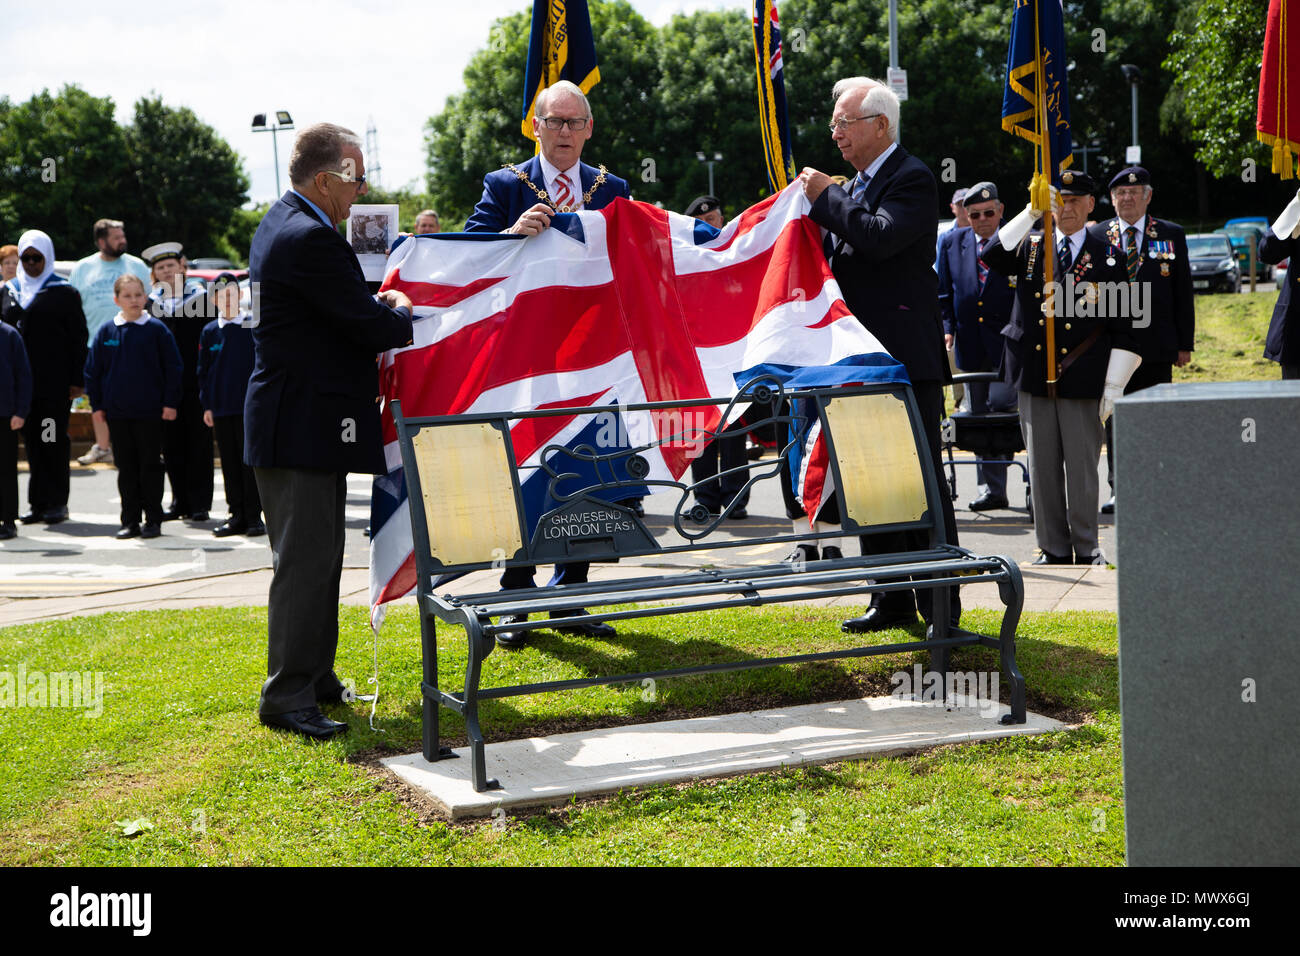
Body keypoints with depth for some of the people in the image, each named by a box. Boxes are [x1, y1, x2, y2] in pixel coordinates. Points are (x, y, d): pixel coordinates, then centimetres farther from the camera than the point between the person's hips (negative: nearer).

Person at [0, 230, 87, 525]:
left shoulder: (64, 292, 0)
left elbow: (79, 338, -2)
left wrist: (76, 380, -8)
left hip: (54, 381, -4)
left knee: (54, 442, -4)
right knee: (32, 442, 5)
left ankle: (57, 502, 3)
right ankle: (38, 503, 9)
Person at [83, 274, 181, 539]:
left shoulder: (156, 329, -2)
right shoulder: (106, 331, 4)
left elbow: (173, 367, 0)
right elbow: (93, 370, 10)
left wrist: (170, 403, -4)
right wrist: (96, 405, 5)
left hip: (150, 411, -2)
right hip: (116, 411, 2)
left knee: (150, 466, 3)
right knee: (126, 468, 7)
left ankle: (153, 519, 10)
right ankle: (130, 521, 13)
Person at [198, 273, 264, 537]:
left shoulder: (253, 327, 0)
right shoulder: (209, 332, 8)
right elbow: (203, 371, 12)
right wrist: (206, 405, 5)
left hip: (249, 406, -3)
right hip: (221, 408, 3)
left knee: (249, 462, -3)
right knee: (229, 463, 7)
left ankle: (254, 517, 3)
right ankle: (236, 516, 13)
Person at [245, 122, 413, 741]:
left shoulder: (282, 222, 14)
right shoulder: (310, 238, -20)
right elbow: (371, 327, -19)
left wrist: (379, 304, 4)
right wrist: (402, 313, 1)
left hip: (298, 420, 11)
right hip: (304, 426, -11)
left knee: (316, 558, 17)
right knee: (305, 562, -7)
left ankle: (316, 679, 25)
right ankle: (287, 696, -2)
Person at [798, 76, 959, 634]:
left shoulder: (912, 179, -9)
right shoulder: (854, 188, 18)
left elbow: (881, 237, -26)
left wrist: (825, 199, -14)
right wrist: (816, 206, 6)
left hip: (906, 358, -9)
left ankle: (941, 605, 2)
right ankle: (892, 600, 19)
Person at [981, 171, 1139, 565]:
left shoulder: (1108, 258, 4)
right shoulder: (1030, 246, 10)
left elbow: (1123, 328, 3)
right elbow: (993, 256, -11)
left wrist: (1113, 387, -4)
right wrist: (1032, 212, -15)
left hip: (1083, 380, -2)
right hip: (1033, 377, 2)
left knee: (1082, 466, 1)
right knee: (1042, 466, 5)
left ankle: (1086, 547, 13)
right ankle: (1053, 548, 14)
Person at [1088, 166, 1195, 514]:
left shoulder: (1172, 235, 6)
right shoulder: (1095, 235, 6)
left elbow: (1183, 292, 6)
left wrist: (1184, 343, 1)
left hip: (1156, 346, 0)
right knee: (1115, 420, 3)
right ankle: (1119, 490, 11)